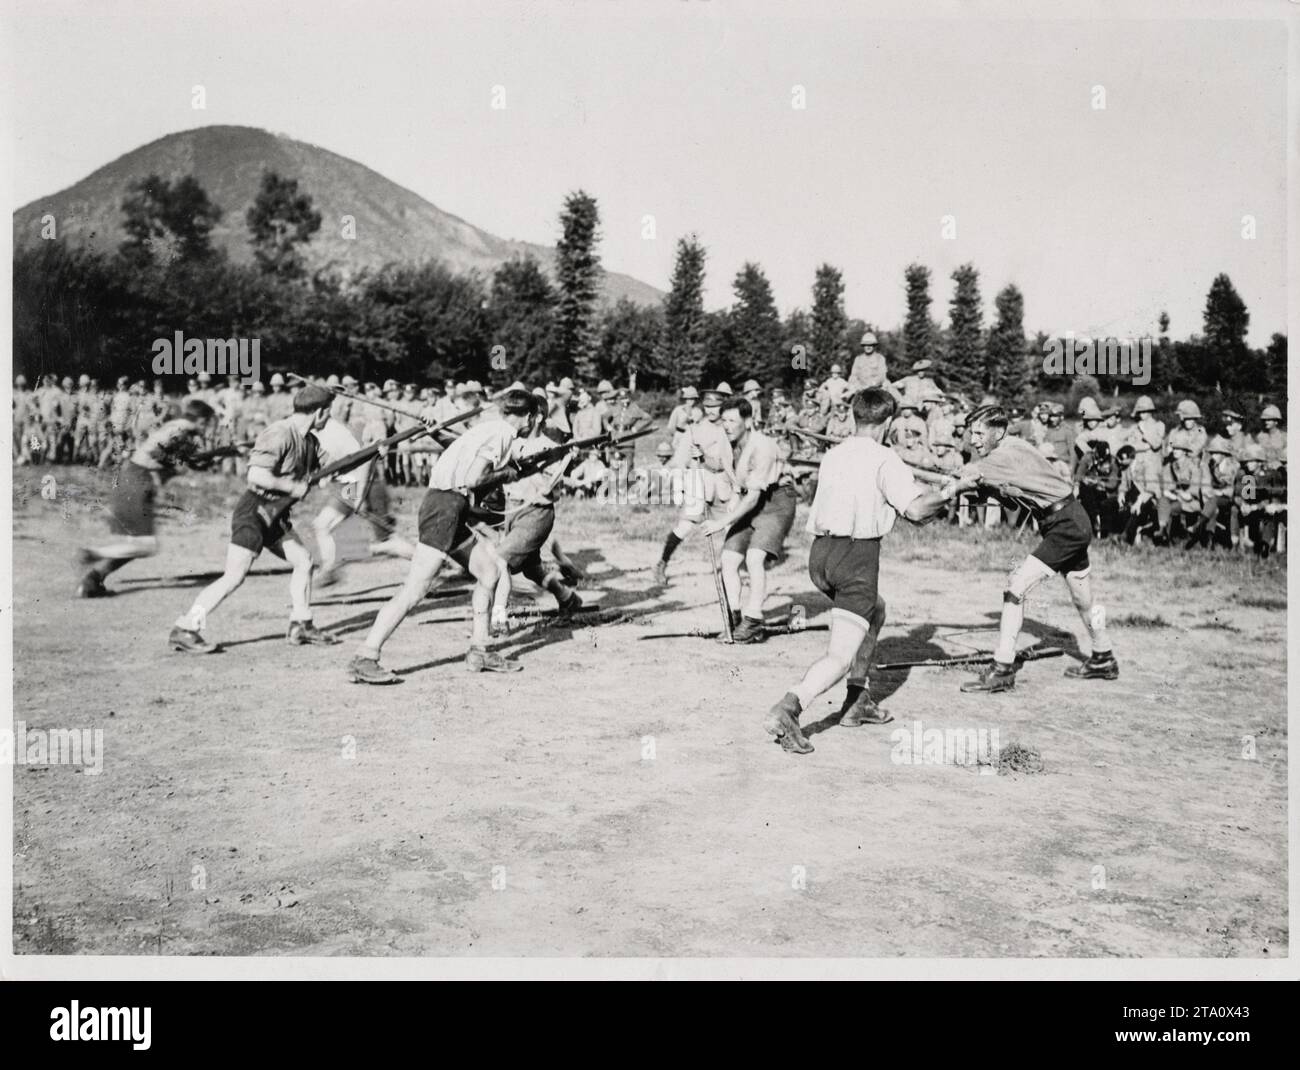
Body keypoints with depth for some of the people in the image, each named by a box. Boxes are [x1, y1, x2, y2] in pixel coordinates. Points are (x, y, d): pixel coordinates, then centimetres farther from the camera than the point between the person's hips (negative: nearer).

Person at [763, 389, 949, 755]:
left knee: (875, 611, 31)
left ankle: (858, 702, 27)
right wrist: (944, 494, 8)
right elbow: (915, 510, -12)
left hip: (820, 551, 7)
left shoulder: (832, 455, 17)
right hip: (857, 552, -7)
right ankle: (787, 709, -32)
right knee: (841, 654, -10)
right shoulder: (884, 459, -3)